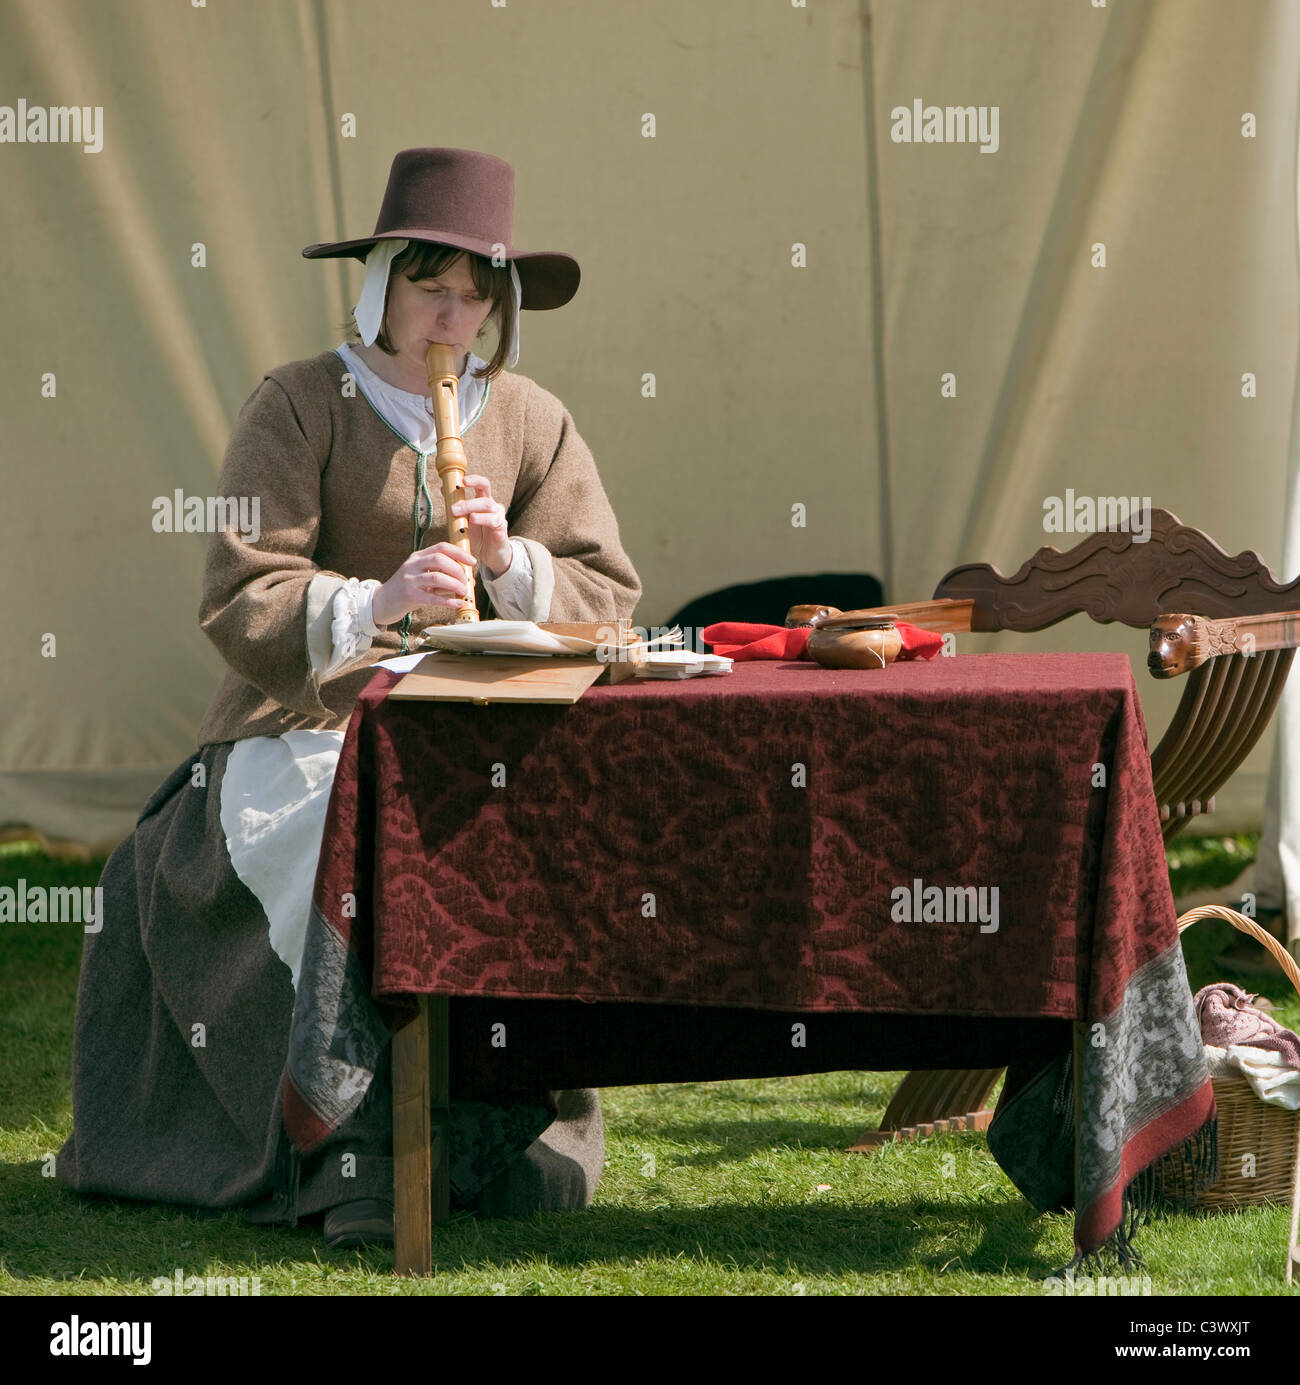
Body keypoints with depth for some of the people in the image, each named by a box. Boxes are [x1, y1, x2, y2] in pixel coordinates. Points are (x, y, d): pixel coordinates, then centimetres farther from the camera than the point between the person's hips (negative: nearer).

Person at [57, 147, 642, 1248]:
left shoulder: (532, 422, 13)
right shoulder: (300, 405, 0)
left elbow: (606, 599, 9)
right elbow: (240, 602, -10)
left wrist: (509, 560, -11)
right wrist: (375, 603, -27)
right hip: (306, 731, -3)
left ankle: (512, 1121, -17)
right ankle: (365, 1154, -26)